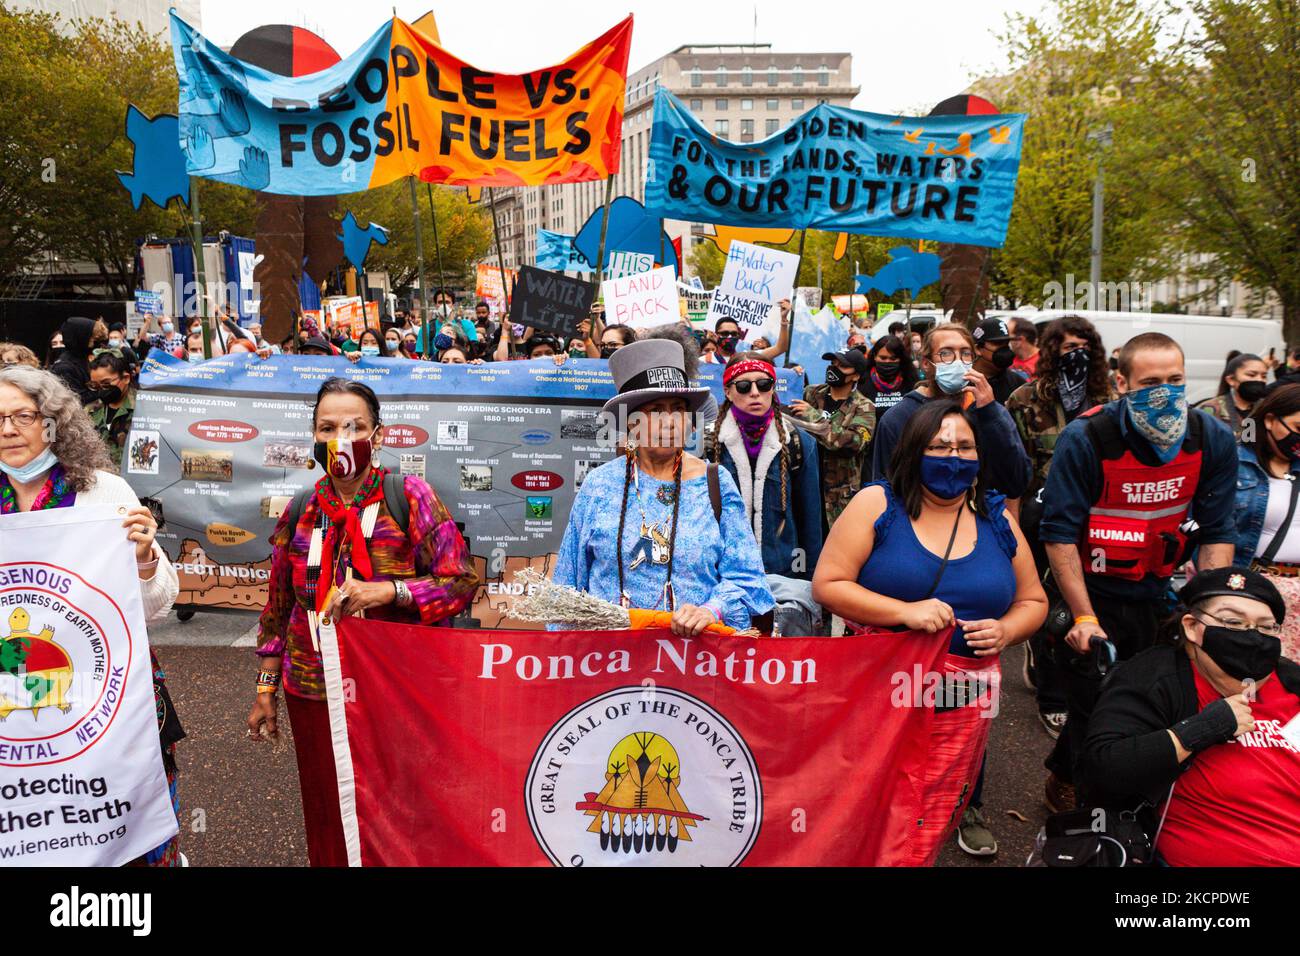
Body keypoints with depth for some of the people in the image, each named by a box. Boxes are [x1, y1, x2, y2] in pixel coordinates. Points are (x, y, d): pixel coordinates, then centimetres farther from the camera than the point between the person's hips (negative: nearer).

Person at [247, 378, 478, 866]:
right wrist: (265, 689, 13)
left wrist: (387, 590, -23)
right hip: (314, 694, 3)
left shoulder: (409, 496, -7)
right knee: (327, 822, 12)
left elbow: (460, 582, -10)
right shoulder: (301, 510, 5)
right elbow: (279, 607, 13)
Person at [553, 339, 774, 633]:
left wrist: (712, 610, -14)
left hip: (695, 644, 0)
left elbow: (744, 576, 5)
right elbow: (568, 580, 14)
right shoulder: (598, 484, 9)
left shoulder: (717, 483, 8)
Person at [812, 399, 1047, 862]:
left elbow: (1032, 601, 16)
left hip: (963, 701, 3)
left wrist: (1005, 630, -6)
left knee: (926, 830, 12)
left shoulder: (998, 521, 6)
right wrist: (905, 611, -19)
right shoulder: (877, 504, -5)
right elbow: (827, 585, -9)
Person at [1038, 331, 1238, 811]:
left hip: (1155, 592, 5)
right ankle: (1068, 782, 28)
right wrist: (1084, 617, -19)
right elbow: (1059, 533, -16)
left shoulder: (1213, 440, -5)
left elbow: (1217, 533, 1)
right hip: (1089, 589, -4)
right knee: (1096, 710, -2)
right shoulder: (1086, 438, -18)